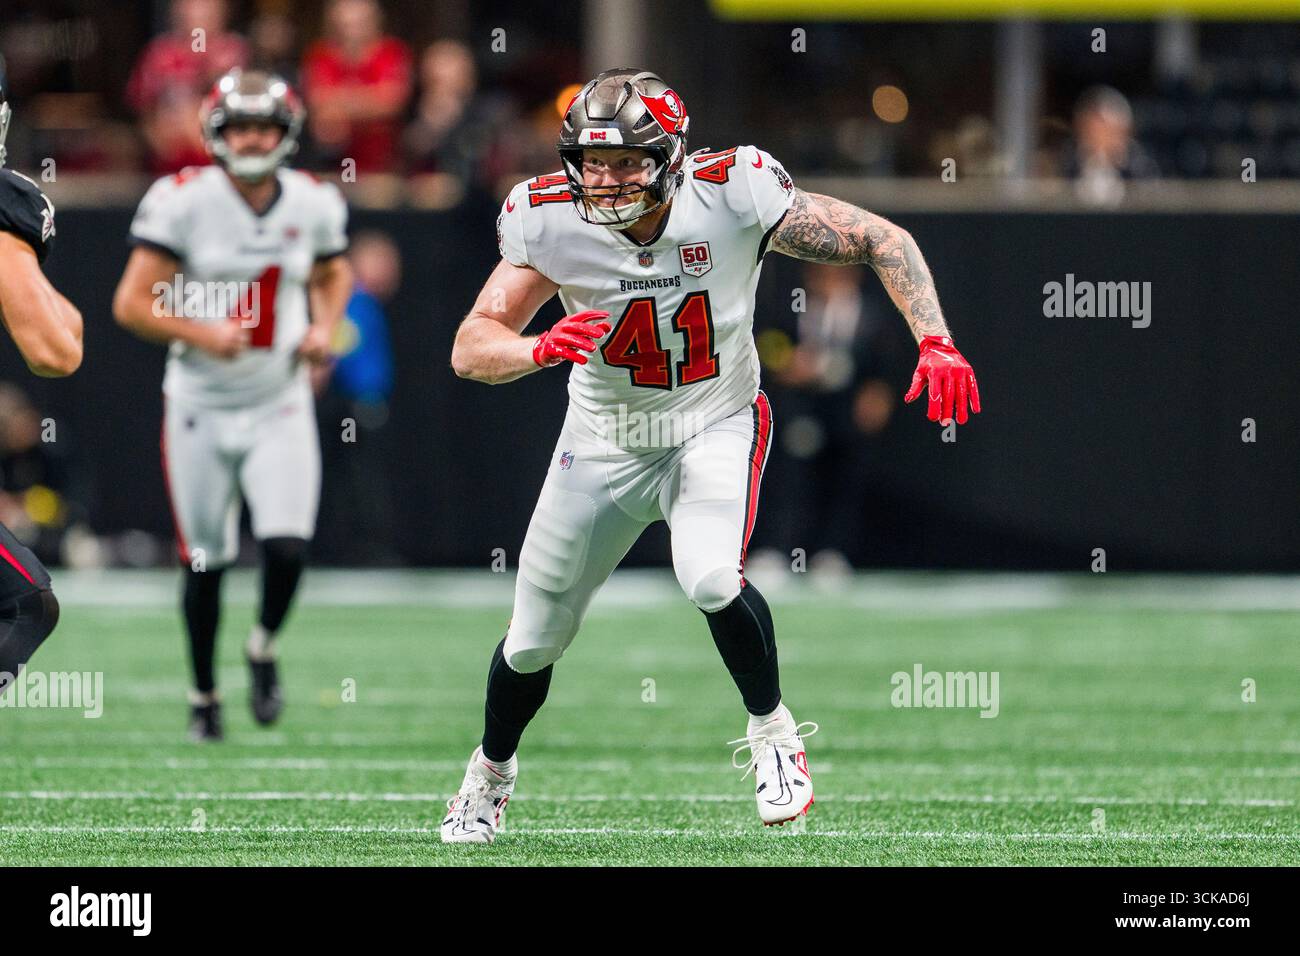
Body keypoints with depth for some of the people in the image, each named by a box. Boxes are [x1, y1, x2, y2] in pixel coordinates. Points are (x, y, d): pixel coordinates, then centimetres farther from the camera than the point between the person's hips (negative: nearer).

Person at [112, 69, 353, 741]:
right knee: (205, 562, 6)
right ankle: (203, 696, 26)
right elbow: (131, 304, -11)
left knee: (288, 548, -14)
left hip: (280, 408, 2)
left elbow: (333, 274, 20)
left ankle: (264, 647, 17)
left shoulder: (313, 205, -1)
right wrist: (201, 335, -24)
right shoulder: (184, 202, -12)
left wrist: (324, 327, 1)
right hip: (202, 407, -2)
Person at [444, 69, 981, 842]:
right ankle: (491, 771, 43)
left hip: (717, 424, -2)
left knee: (710, 579, -31)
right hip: (607, 442, 2)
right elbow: (471, 349, -23)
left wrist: (937, 343, -30)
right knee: (535, 641, 12)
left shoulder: (732, 194, -26)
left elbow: (881, 241, -18)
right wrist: (541, 349, -45)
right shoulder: (551, 221, -23)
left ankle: (773, 731, -4)